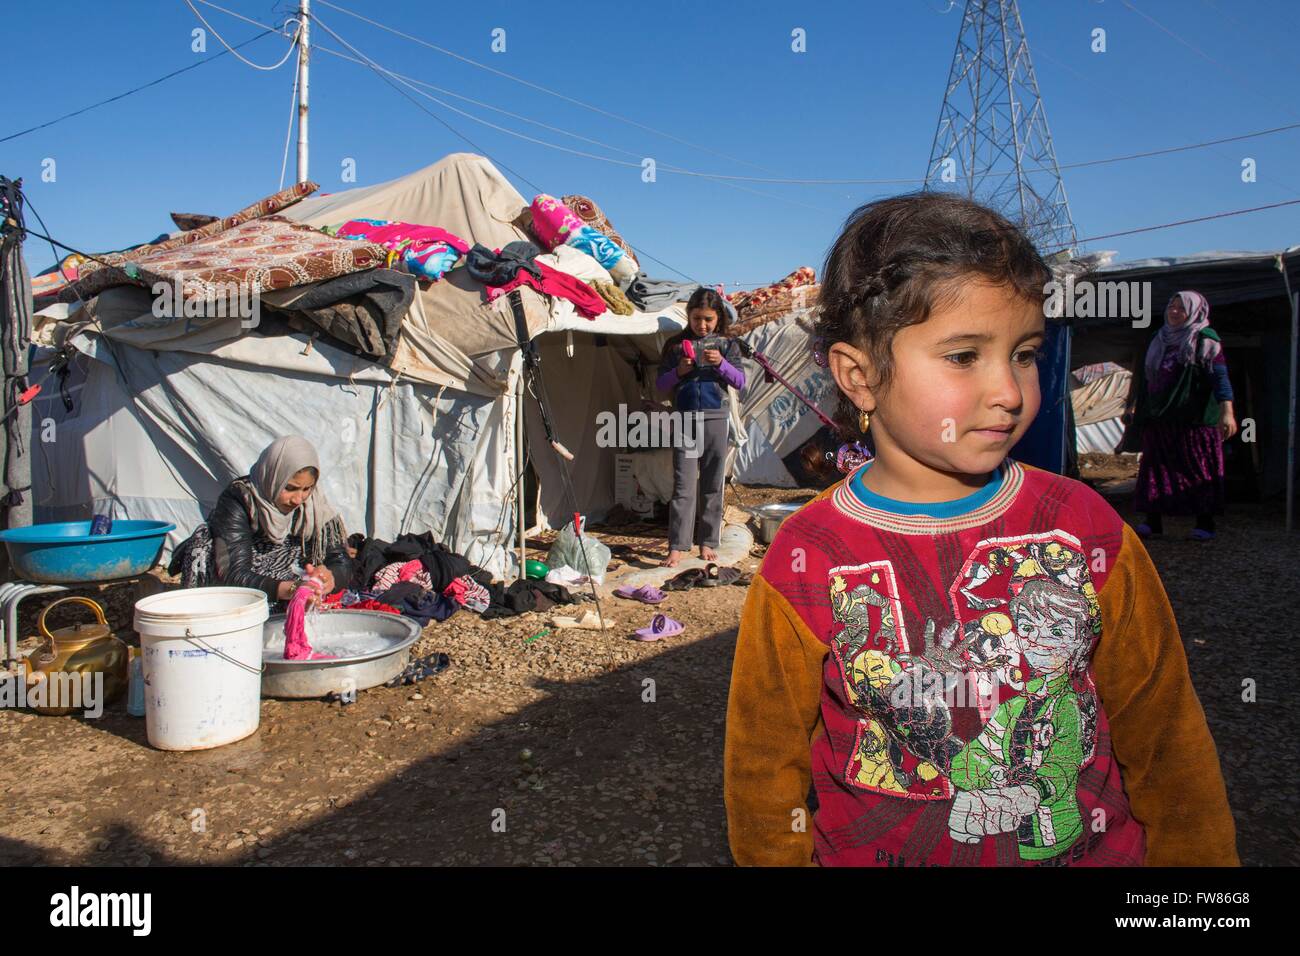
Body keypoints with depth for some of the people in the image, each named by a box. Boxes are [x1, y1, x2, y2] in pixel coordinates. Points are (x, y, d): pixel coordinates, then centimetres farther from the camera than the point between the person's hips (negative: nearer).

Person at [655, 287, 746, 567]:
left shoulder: (726, 344, 7)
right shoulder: (676, 344, 6)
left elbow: (739, 382, 2)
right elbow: (661, 383, 8)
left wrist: (721, 363, -14)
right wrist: (679, 371, -11)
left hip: (715, 418, 1)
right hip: (684, 419, -1)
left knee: (712, 486, 7)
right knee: (683, 486, -4)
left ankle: (708, 543, 16)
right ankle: (678, 546, -2)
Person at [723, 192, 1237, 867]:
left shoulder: (1084, 527, -12)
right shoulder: (806, 566, -20)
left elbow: (1164, 735, 0)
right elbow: (764, 770, -8)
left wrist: (1199, 855, 6)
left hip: (1098, 848, 2)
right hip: (873, 853, -1)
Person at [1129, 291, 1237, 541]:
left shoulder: (1205, 340, -2)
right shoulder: (1160, 340, 17)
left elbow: (1220, 376, -11)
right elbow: (1145, 377, 23)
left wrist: (1227, 410, -21)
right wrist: (1134, 406, 25)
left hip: (1194, 418, -6)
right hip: (1158, 418, 6)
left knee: (1198, 469, -2)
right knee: (1155, 467, 3)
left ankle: (1205, 523, 4)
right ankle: (1153, 521, 8)